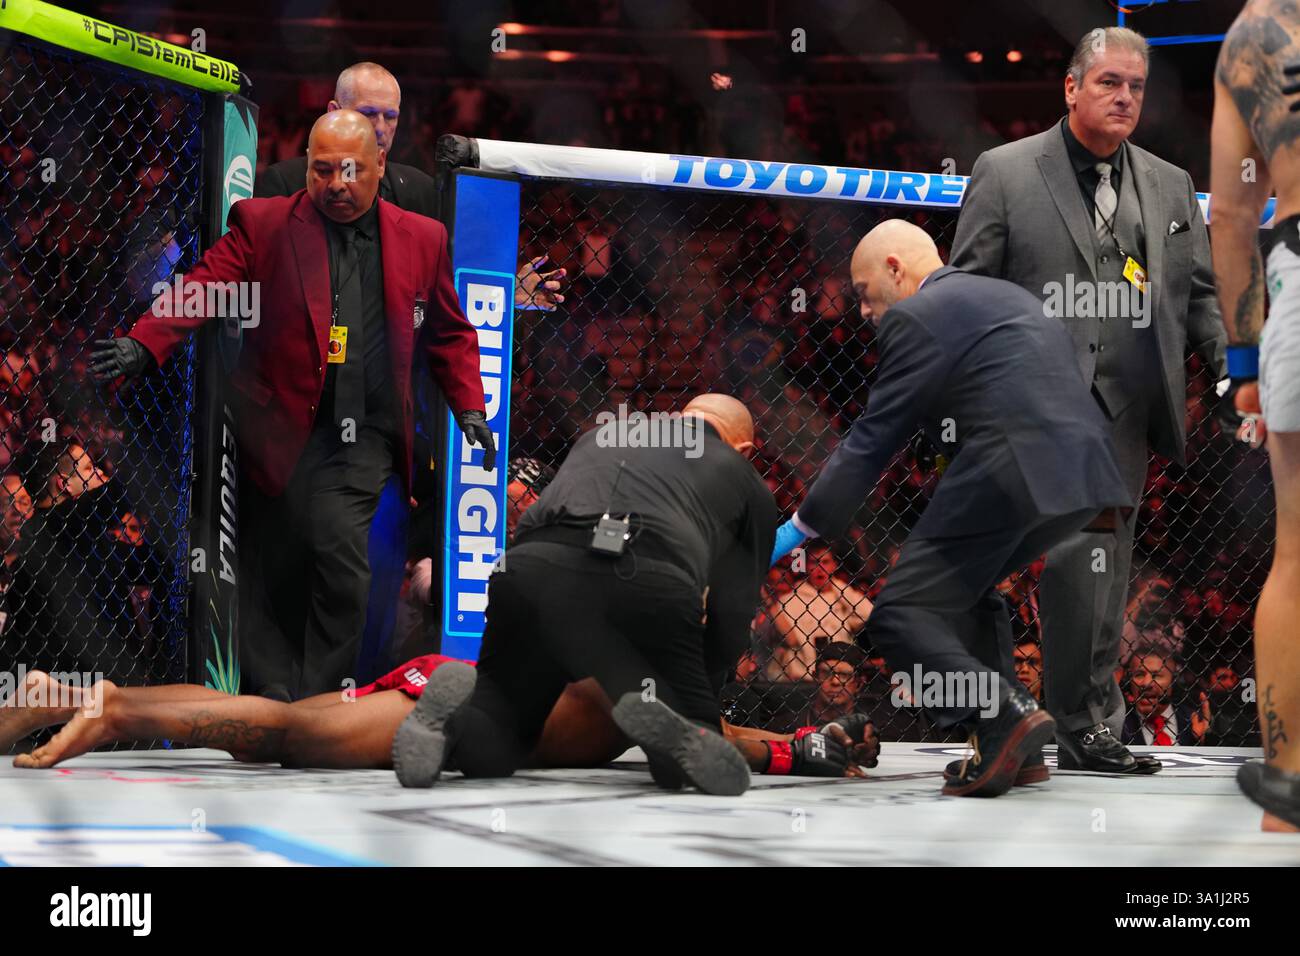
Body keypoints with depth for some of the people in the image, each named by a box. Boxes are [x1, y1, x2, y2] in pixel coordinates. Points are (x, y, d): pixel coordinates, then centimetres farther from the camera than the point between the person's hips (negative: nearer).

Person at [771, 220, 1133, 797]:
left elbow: (874, 438, 0)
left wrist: (799, 529, 5)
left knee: (901, 615, -3)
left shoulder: (915, 318, 2)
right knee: (961, 589, 27)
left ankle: (1004, 717, -21)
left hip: (1009, 472, -9)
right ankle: (1017, 747, 18)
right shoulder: (1008, 296, 29)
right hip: (1084, 473, 9)